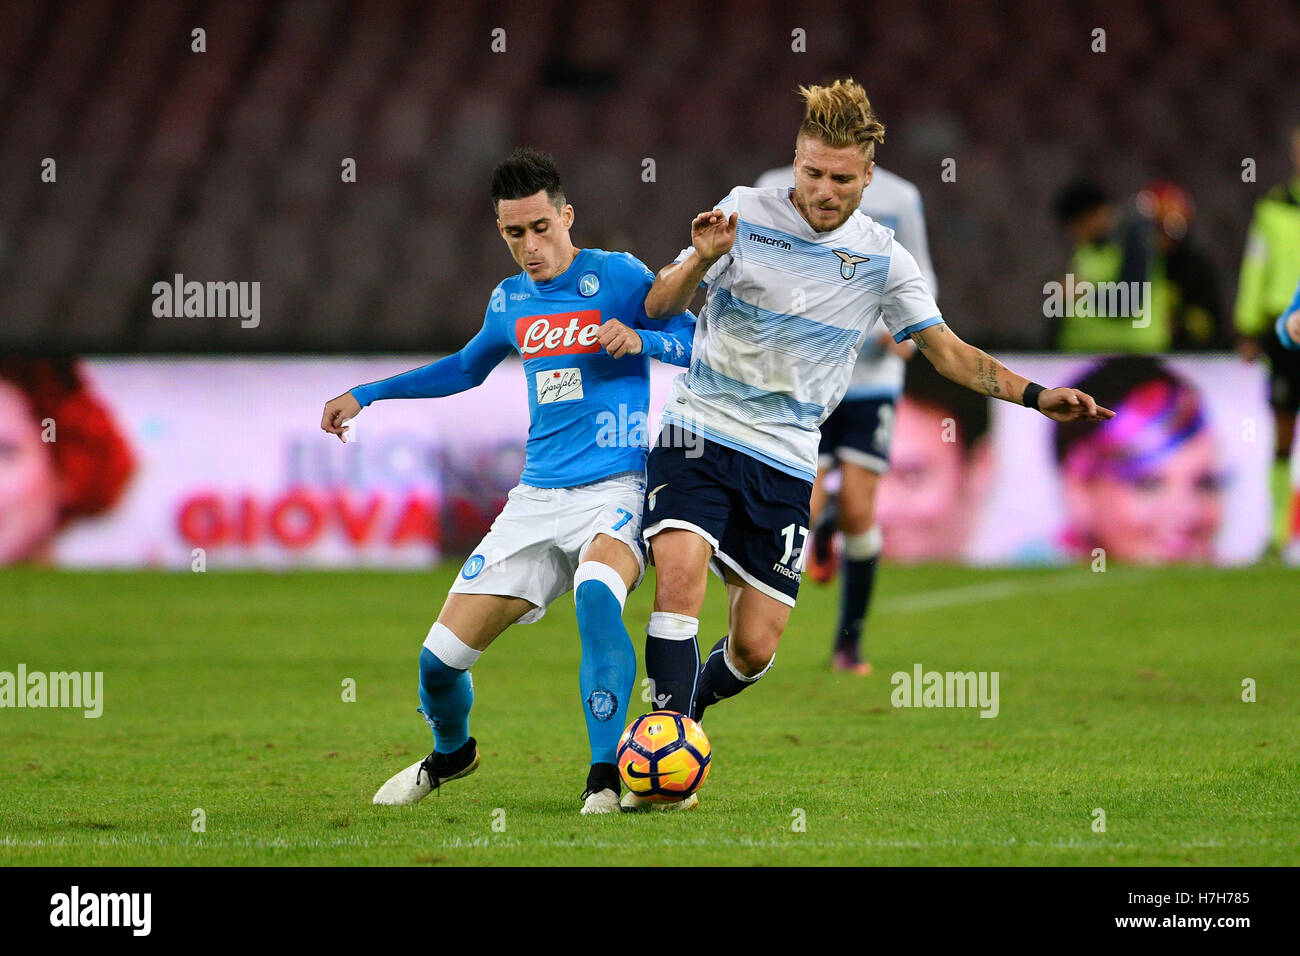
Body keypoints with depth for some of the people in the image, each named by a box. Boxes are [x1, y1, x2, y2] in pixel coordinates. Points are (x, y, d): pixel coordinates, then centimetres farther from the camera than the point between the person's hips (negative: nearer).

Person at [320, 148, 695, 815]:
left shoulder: (617, 277, -3)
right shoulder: (510, 302, 13)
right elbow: (466, 368, 33)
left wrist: (640, 339, -24)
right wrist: (366, 395, 31)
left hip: (616, 489, -5)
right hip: (536, 499, 5)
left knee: (596, 593, -39)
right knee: (440, 658, -1)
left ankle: (606, 776, -33)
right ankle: (452, 752, 33)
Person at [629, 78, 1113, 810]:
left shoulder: (881, 258, 4)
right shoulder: (748, 214, -2)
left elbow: (949, 351, 8)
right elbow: (658, 309, -1)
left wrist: (1037, 396, -3)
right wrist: (700, 261, -22)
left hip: (787, 460, 2)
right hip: (702, 429, -2)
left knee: (756, 647, -2)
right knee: (682, 573, -27)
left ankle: (677, 716, 26)